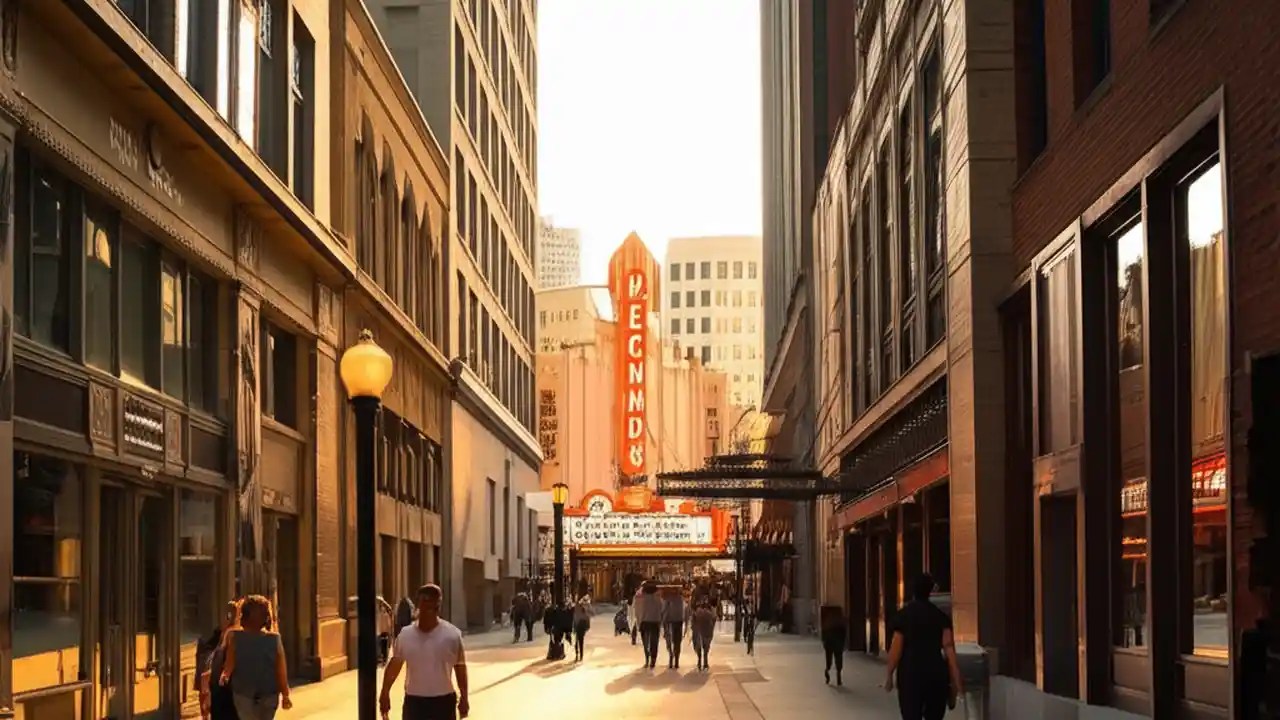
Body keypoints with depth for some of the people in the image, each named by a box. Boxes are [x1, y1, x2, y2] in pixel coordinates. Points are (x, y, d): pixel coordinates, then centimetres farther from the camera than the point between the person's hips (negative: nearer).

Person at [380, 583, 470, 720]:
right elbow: (395, 664, 9)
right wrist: (385, 694, 9)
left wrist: (463, 698, 3)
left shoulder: (452, 634, -7)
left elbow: (460, 666, 1)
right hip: (414, 701, 2)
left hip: (443, 701, -2)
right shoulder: (405, 634, -2)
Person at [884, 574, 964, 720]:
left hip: (910, 674, -2)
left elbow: (896, 648, -4)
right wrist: (955, 681, -1)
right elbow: (949, 648, -2)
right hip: (936, 674, 2)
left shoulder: (903, 615, 0)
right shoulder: (941, 616, 5)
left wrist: (889, 675, 5)